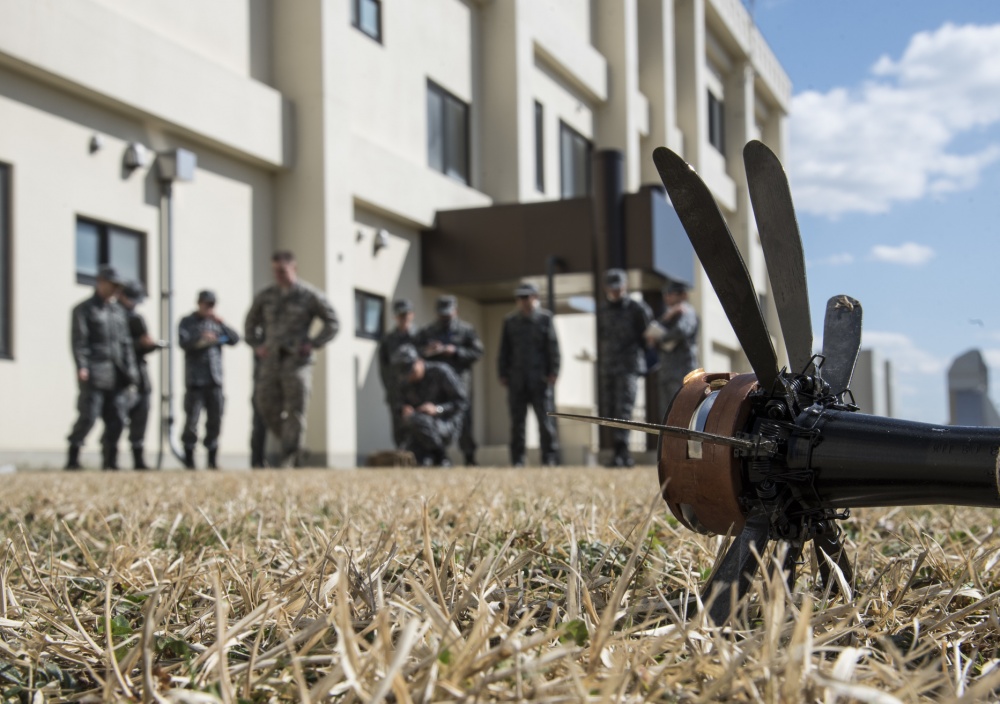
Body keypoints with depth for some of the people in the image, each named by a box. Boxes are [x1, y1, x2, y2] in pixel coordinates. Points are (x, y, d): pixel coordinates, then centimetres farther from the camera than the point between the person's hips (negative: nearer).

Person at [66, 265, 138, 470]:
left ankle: (110, 461, 8)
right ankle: (72, 458, 1)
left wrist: (130, 369, 11)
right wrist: (81, 367, -17)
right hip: (95, 374, -6)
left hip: (117, 376, 6)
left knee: (117, 420, 2)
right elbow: (78, 341, -6)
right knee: (88, 417, -9)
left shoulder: (119, 311, 21)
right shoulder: (84, 310, 3)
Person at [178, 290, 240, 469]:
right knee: (191, 420, -2)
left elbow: (235, 339, 4)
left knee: (215, 420, 4)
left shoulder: (216, 323, 15)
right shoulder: (188, 322, 5)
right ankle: (189, 459, 8)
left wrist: (221, 323, -8)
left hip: (215, 380, 3)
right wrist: (200, 338, -24)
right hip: (194, 380, -3)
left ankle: (212, 459, 12)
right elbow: (183, 342, -9)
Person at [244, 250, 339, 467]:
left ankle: (287, 461, -2)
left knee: (295, 411, -6)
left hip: (297, 361, -4)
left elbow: (333, 323, 3)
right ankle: (294, 447, 21)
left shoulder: (310, 295, -1)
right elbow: (250, 323, 25)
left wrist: (312, 344, -5)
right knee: (268, 408, 2)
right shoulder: (266, 296, 11)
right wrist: (257, 345, 10)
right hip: (271, 360, 4)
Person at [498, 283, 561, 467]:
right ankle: (517, 460, 8)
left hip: (540, 378, -3)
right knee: (517, 422, 4)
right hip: (517, 380, 3)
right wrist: (503, 374, 7)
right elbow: (504, 349, 14)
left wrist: (553, 372, -7)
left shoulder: (545, 318, 4)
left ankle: (549, 459, 2)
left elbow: (553, 346, 0)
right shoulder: (510, 321, 13)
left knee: (546, 420, -4)